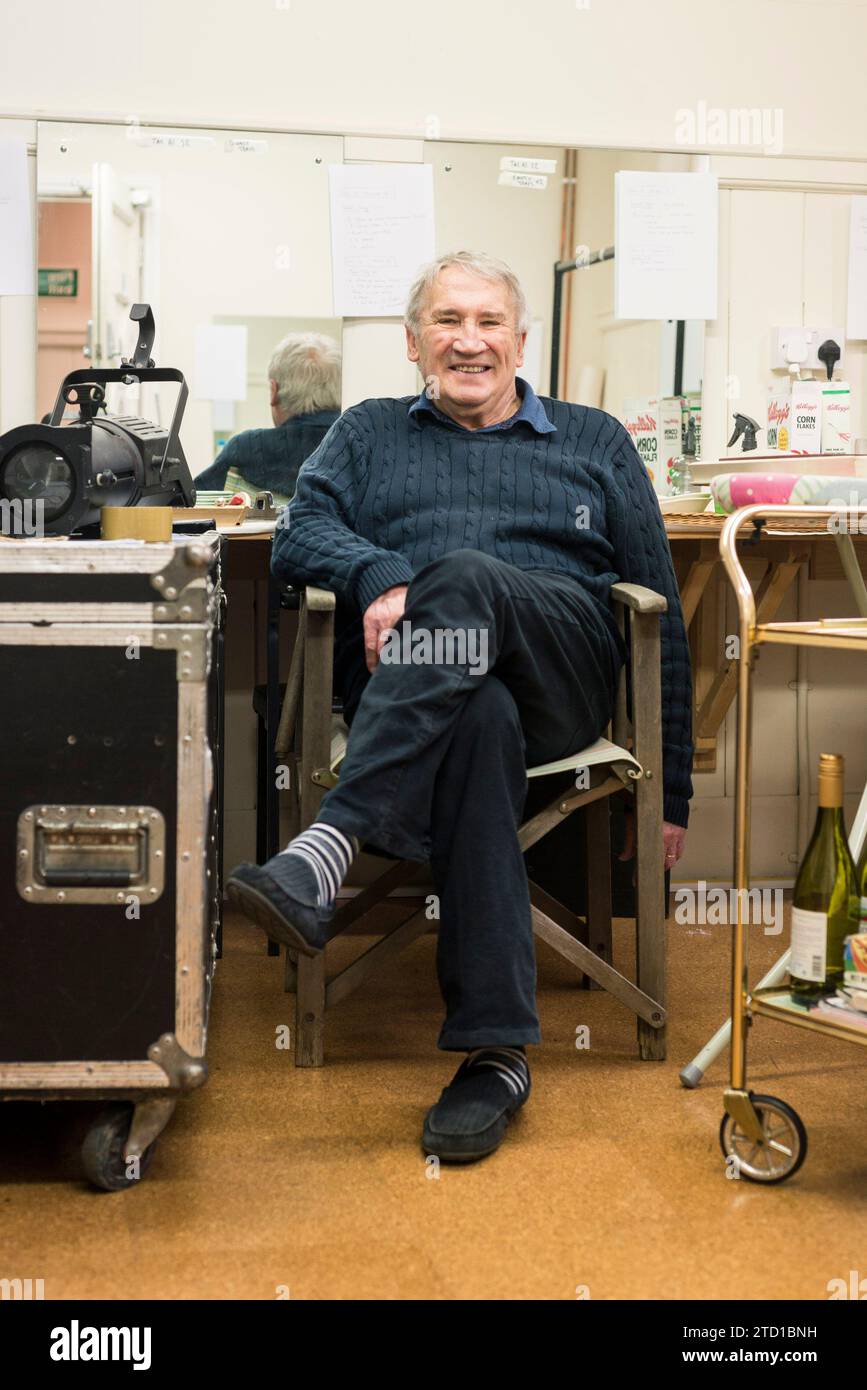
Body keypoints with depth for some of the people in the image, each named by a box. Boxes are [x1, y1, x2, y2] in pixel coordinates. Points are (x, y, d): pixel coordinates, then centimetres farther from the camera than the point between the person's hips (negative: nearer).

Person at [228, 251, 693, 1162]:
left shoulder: (594, 443, 25)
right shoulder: (370, 435, 28)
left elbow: (660, 615, 19)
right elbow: (299, 534, 8)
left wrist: (672, 787, 11)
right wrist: (376, 575, -17)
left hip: (560, 677, 0)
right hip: (411, 685, 0)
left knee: (465, 576, -34)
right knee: (480, 722, -37)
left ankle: (327, 851, -45)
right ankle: (495, 1050, -39)